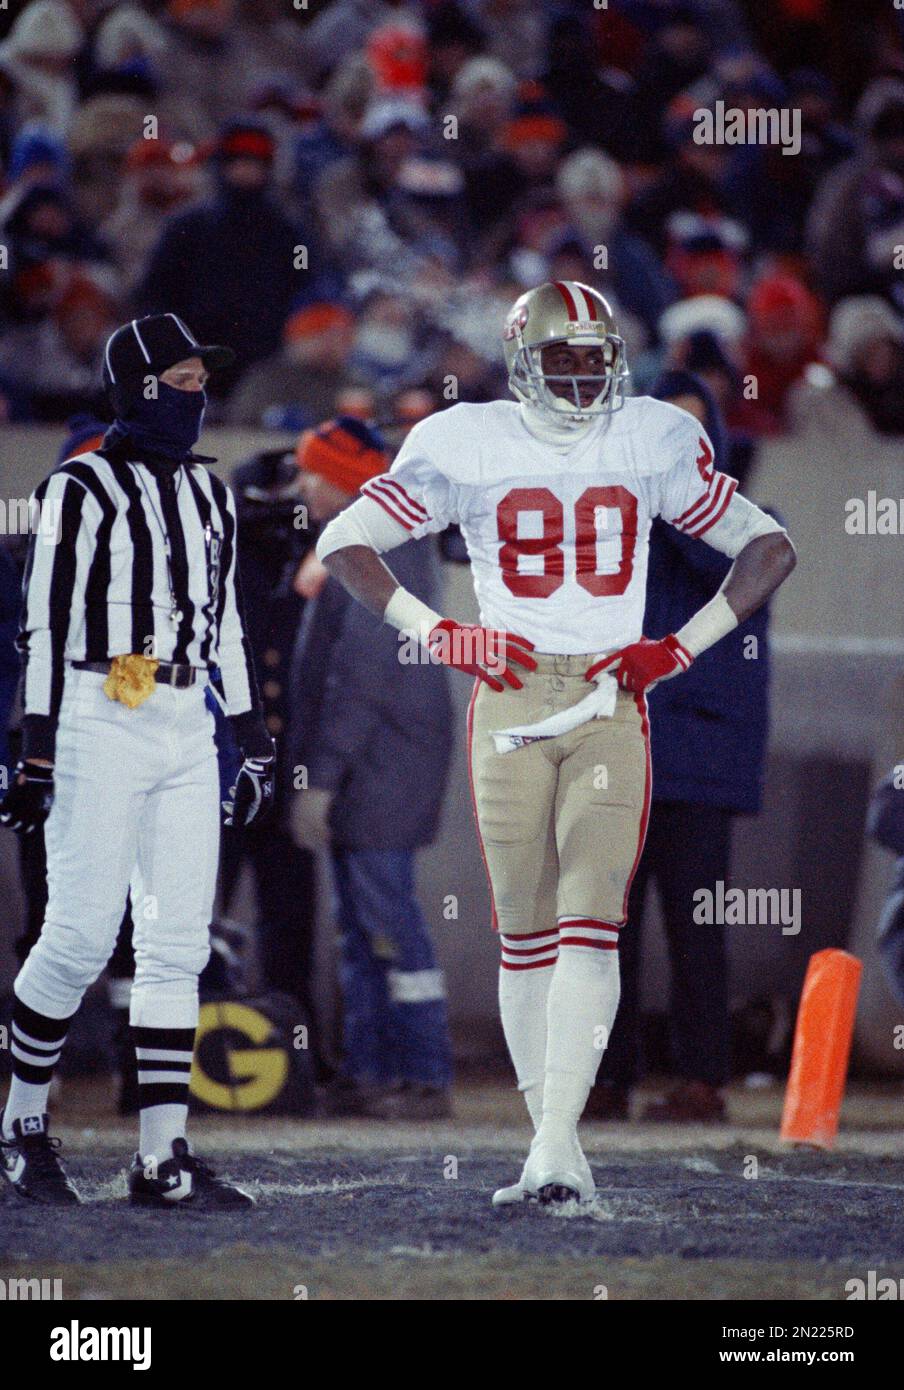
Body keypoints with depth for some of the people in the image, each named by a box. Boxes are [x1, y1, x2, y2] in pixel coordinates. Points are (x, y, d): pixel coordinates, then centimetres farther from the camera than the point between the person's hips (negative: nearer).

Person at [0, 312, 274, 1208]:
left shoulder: (207, 494, 16)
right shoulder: (81, 490, -5)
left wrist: (254, 745, 18)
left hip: (185, 730, 7)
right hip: (99, 722, -7)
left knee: (178, 941, 1)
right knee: (82, 934, -8)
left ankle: (163, 1157, 1)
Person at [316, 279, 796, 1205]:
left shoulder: (655, 441, 7)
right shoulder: (466, 445, 4)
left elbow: (768, 549, 14)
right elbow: (344, 545, 9)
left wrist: (679, 650, 2)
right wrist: (437, 636, -1)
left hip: (611, 702, 0)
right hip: (510, 701, 0)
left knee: (590, 927, -13)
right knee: (526, 935, 3)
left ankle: (554, 1150, -20)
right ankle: (555, 1149, 9)